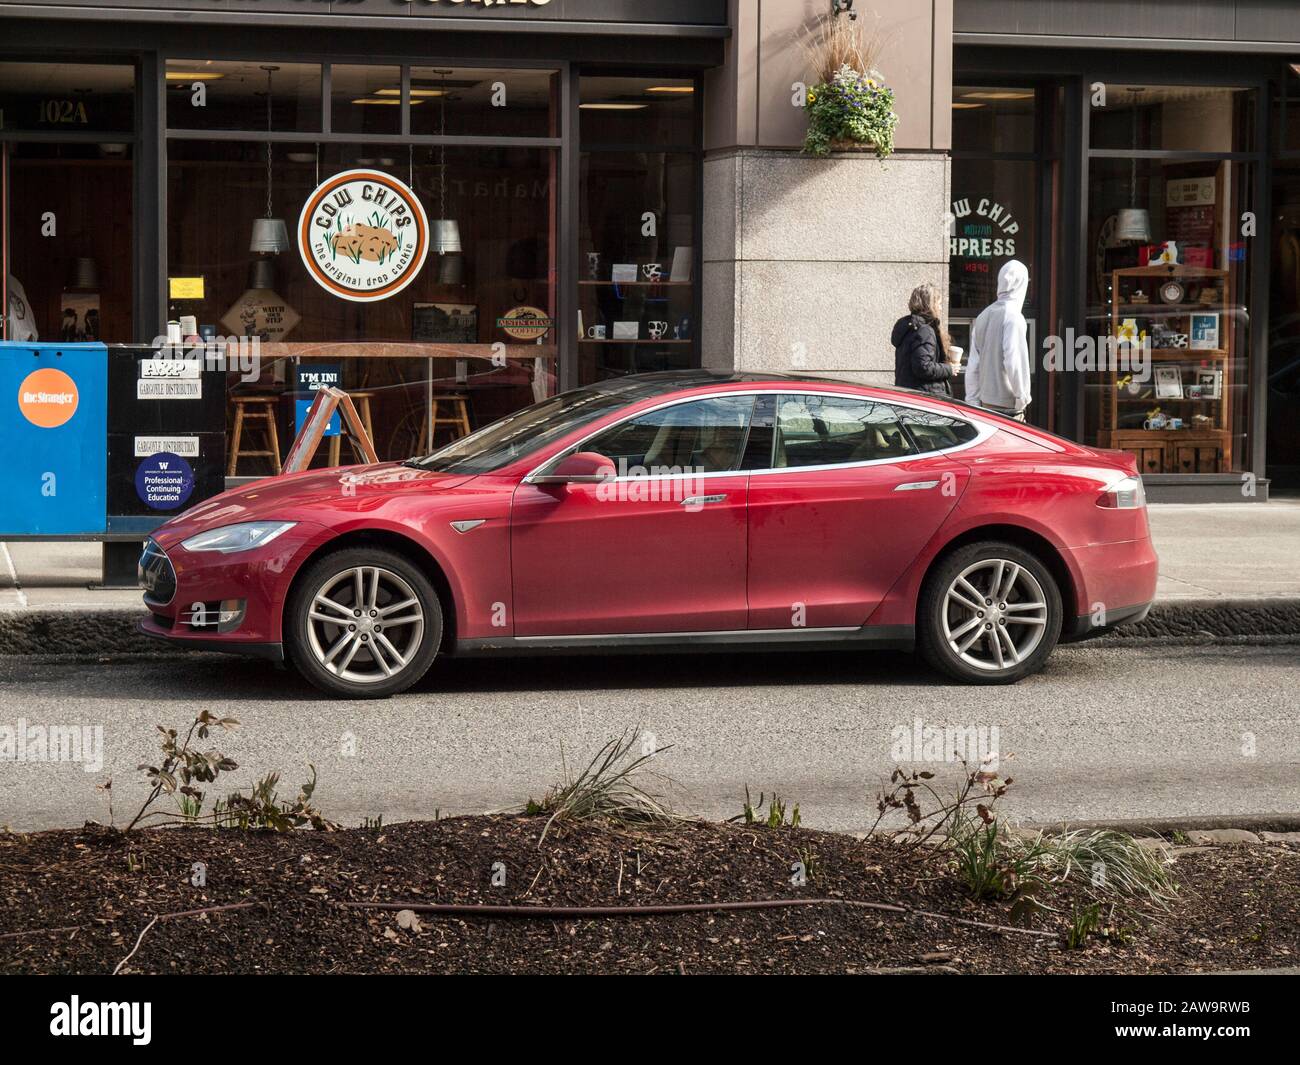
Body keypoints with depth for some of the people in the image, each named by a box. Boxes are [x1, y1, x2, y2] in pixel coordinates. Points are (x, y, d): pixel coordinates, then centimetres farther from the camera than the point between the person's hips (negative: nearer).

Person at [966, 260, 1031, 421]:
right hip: (1007, 405, -7)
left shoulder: (983, 316, 10)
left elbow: (972, 365, 13)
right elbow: (1013, 361, -19)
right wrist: (1022, 397, -9)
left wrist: (972, 401, 17)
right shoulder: (1013, 317, -12)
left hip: (985, 401, 7)